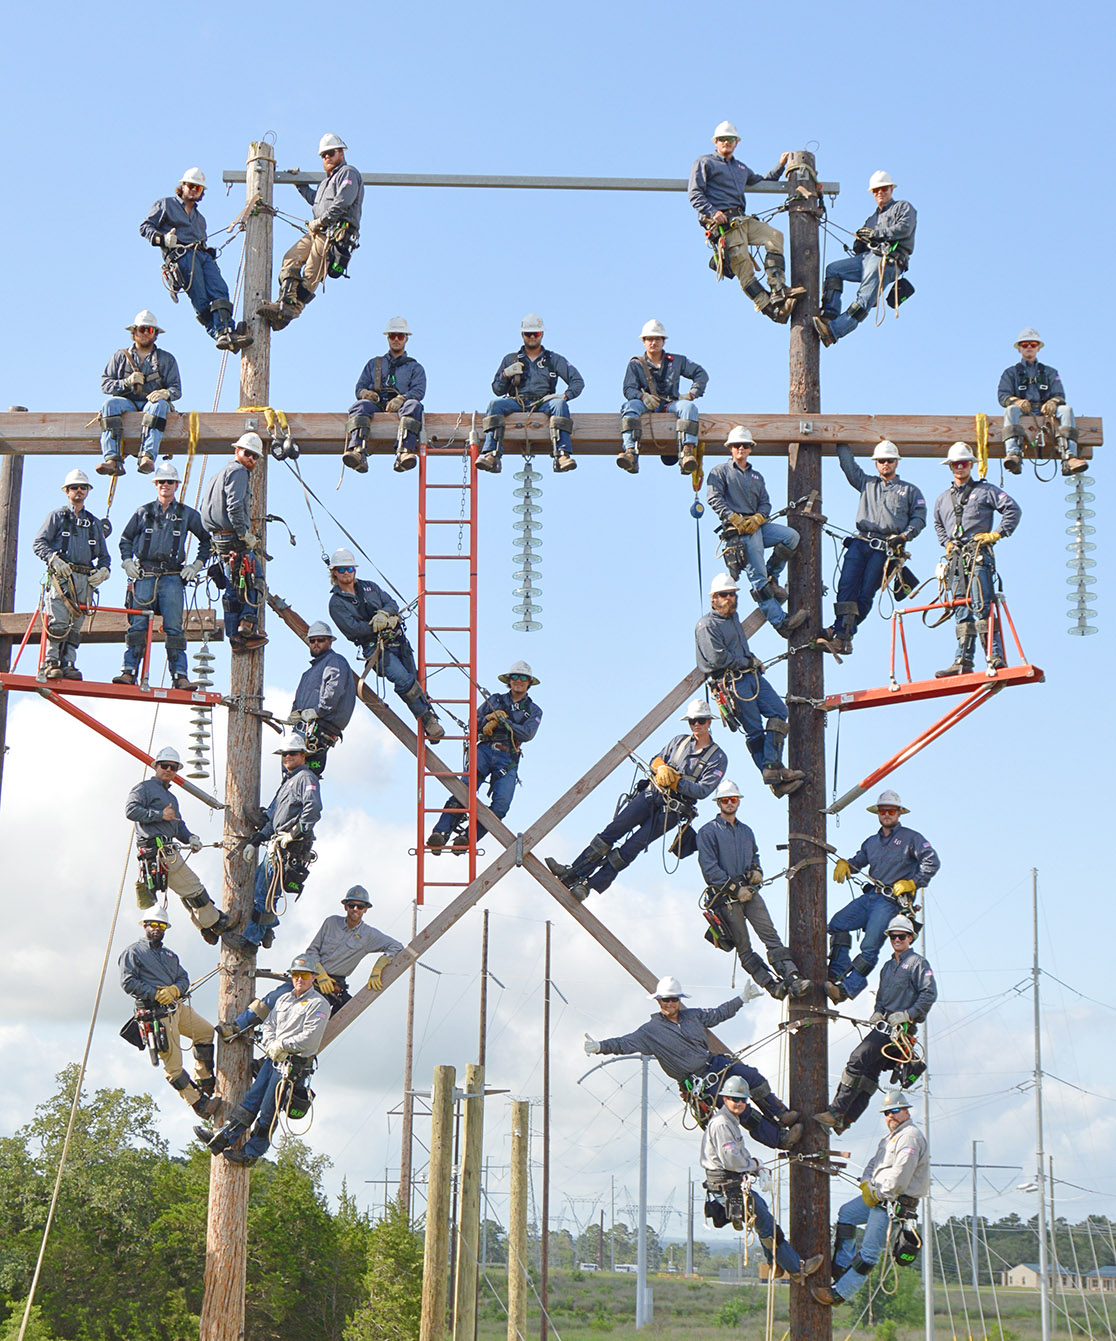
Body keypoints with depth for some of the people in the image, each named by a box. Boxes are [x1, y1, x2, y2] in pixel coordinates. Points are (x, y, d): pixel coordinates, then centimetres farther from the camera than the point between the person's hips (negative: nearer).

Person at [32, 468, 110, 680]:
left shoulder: (94, 523, 25)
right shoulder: (57, 516, 13)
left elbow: (104, 555, 26)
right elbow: (38, 543, 3)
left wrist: (102, 570, 4)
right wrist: (53, 559, -14)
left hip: (85, 579, 4)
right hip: (60, 576, -4)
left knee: (75, 626, -3)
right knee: (58, 622, -16)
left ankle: (68, 665, -4)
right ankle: (50, 664, -17)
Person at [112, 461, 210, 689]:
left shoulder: (187, 514, 11)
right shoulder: (143, 512, 13)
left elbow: (207, 540, 18)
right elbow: (126, 539, 22)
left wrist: (197, 565, 9)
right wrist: (127, 562, 8)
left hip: (172, 577, -1)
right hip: (144, 575, 1)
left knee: (174, 628, -5)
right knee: (137, 625, -4)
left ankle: (180, 675, -7)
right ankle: (129, 671, -5)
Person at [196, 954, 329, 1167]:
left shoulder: (319, 1004, -5)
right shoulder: (284, 999, 19)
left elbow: (310, 1038, -14)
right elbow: (268, 1025, 16)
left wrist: (282, 1045, -11)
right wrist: (271, 1045, -4)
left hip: (294, 1065, -7)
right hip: (273, 1058, 7)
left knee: (268, 1110, -6)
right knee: (252, 1099, 1)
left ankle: (251, 1153, 0)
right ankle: (223, 1138, -1)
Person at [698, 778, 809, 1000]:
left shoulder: (746, 831, 19)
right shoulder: (708, 832, -1)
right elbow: (709, 868, -9)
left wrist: (757, 871, 9)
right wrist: (735, 888, -13)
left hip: (750, 892, 4)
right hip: (726, 898, -4)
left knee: (770, 934, -12)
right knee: (744, 948, -5)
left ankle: (792, 978, -21)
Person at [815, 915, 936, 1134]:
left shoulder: (917, 963, -2)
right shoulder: (888, 966, 23)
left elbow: (930, 994, -11)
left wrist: (907, 1015, -17)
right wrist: (877, 1012, 7)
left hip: (901, 1026, -8)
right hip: (885, 1024, 8)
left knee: (858, 1059, -16)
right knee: (870, 1069, 3)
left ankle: (837, 1112, -18)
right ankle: (846, 1118, 1)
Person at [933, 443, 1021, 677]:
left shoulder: (985, 490, 7)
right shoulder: (943, 499, 23)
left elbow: (1013, 510, 1)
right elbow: (937, 524, 40)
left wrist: (996, 534, -5)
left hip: (978, 554, -6)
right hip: (955, 558, 6)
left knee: (982, 607, -16)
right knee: (962, 611, 2)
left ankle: (995, 657, -20)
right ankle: (963, 661, -1)